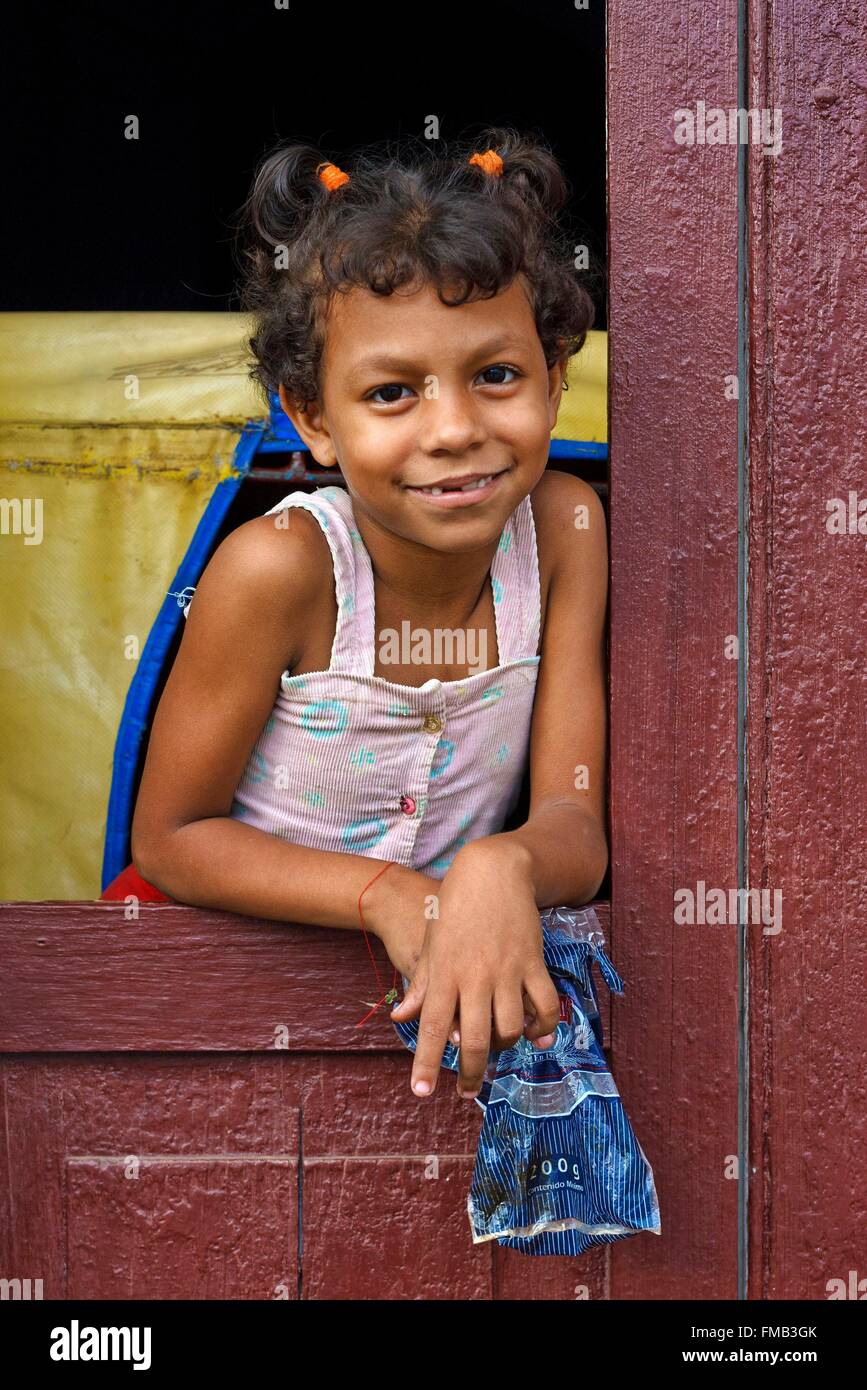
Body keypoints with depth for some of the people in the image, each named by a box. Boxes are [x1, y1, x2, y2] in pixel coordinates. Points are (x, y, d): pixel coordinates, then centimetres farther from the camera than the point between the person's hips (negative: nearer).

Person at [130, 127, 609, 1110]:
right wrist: (390, 893, -24)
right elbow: (170, 838, -10)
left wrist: (501, 869, -36)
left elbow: (575, 830, -12)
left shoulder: (561, 527, -12)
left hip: (463, 965, 2)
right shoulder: (277, 568, -21)